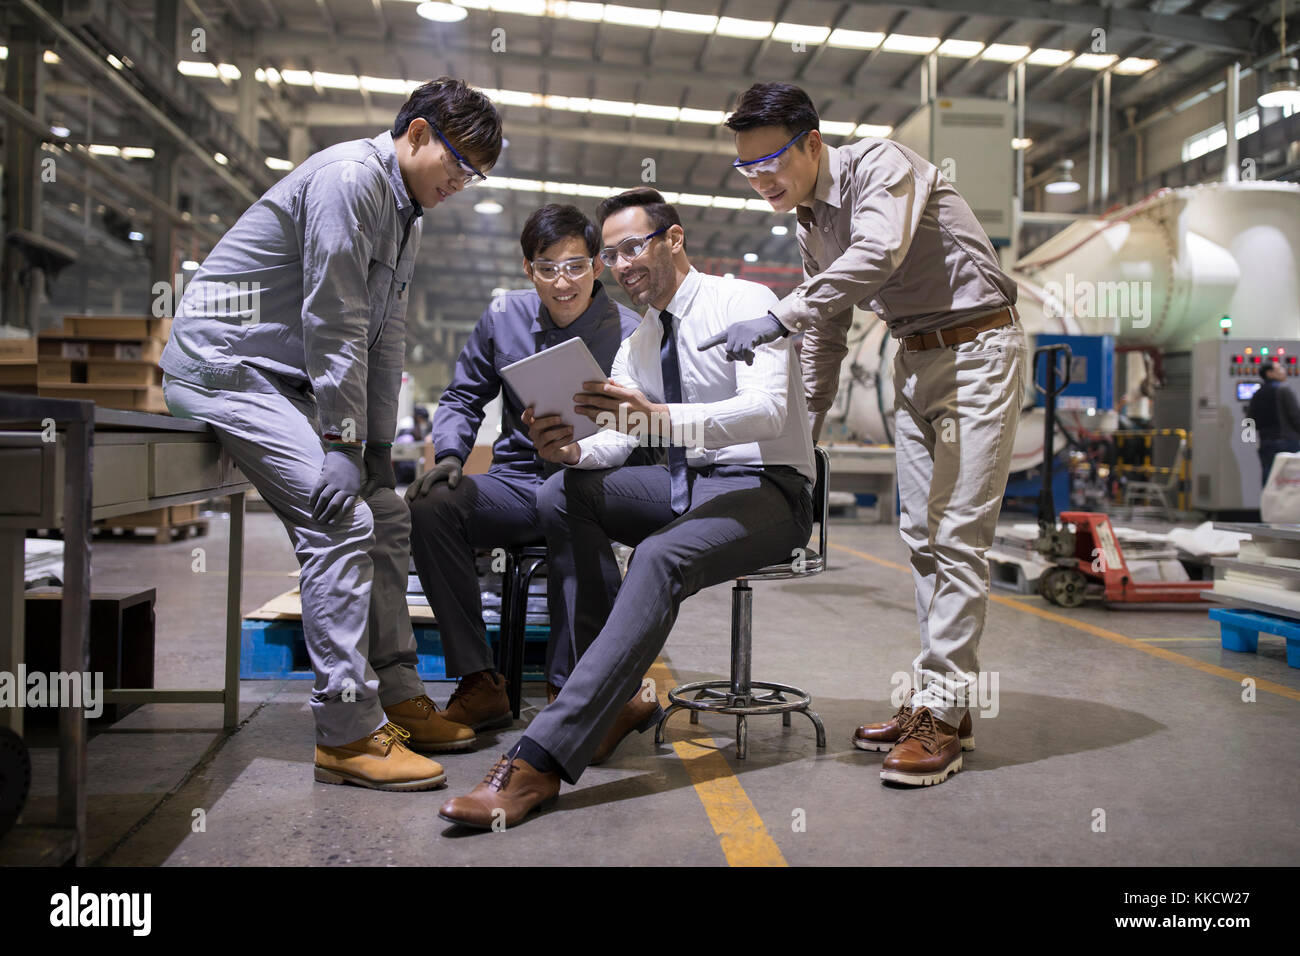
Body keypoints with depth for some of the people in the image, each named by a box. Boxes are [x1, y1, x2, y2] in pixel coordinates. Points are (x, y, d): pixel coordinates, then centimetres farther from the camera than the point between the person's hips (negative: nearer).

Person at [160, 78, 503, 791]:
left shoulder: (407, 216, 14)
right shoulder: (349, 178, -17)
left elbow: (384, 338, 12)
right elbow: (334, 325, -21)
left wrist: (379, 447, 7)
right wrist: (343, 446, -19)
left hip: (288, 379, 10)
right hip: (223, 364, -10)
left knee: (385, 518, 4)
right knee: (341, 517, -20)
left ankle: (396, 699, 12)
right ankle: (348, 733, -15)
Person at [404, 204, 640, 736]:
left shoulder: (628, 335, -5)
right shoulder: (504, 316, 6)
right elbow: (463, 398, 15)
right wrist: (449, 454, -6)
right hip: (517, 483, 4)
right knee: (430, 507, -24)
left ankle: (565, 688, -22)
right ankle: (479, 683, -18)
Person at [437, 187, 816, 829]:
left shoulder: (744, 303, -8)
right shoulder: (637, 343, 14)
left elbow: (766, 409, -24)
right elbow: (619, 439, 5)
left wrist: (657, 417, -39)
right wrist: (569, 449, -19)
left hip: (765, 489, -7)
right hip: (686, 483, 7)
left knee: (660, 558, -35)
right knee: (562, 493, -14)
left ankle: (540, 761, -41)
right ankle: (621, 696, -14)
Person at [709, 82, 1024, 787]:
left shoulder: (880, 164, -15)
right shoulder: (810, 225, 9)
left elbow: (878, 254, -36)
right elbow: (826, 336, 17)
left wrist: (778, 317, -37)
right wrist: (803, 433, 19)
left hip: (977, 350, -8)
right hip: (914, 359, 8)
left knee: (957, 536, -11)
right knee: (921, 535, 7)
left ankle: (944, 713, -7)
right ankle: (936, 696, 15)